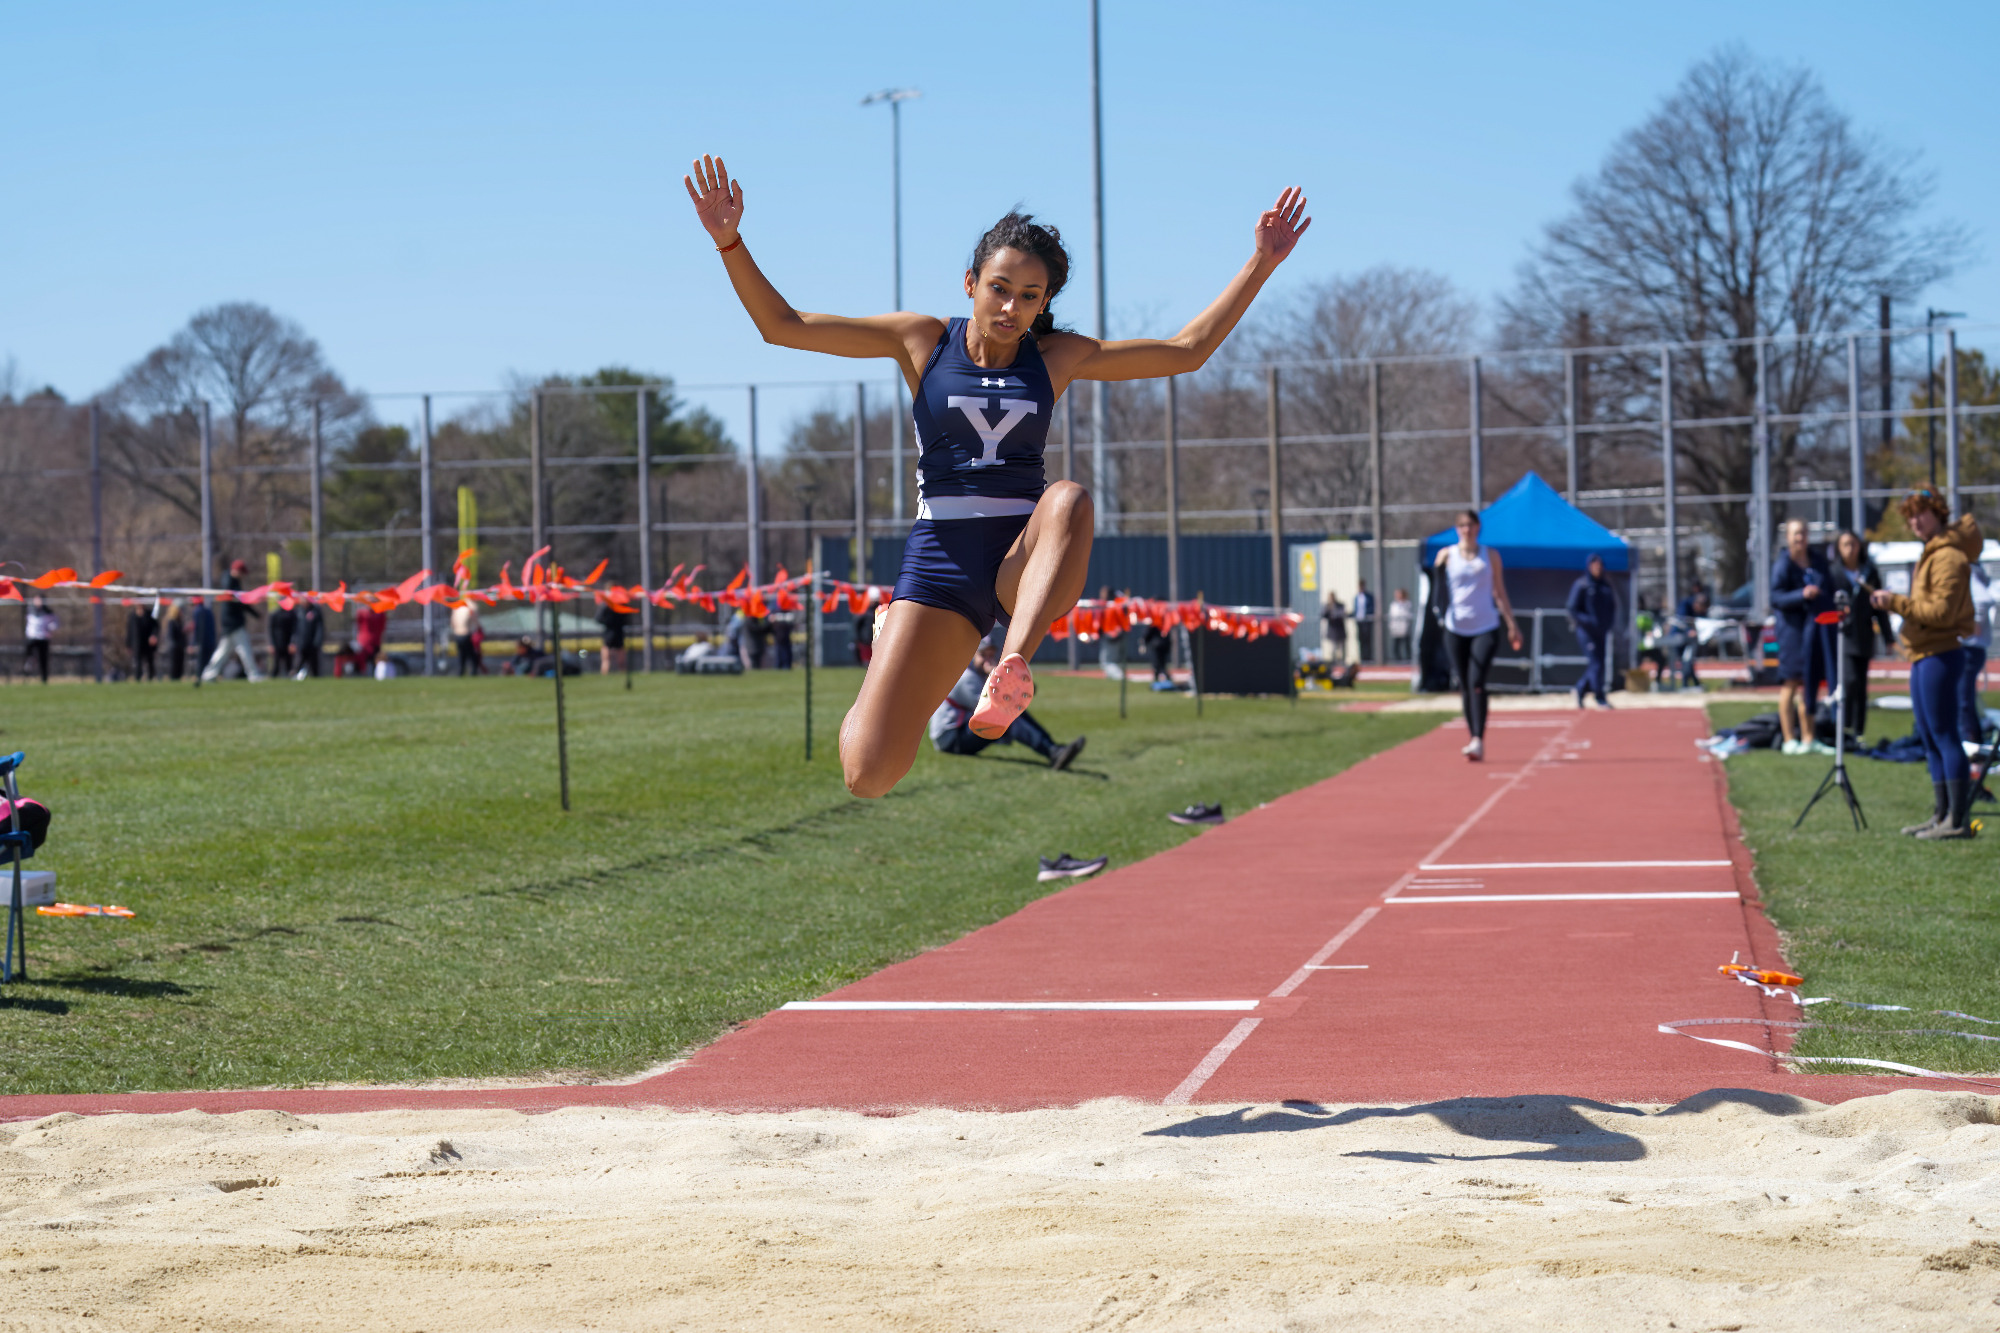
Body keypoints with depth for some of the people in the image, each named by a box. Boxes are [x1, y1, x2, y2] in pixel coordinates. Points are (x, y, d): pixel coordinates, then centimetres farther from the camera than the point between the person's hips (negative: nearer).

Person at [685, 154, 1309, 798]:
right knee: (868, 775, -13)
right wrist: (729, 242, -9)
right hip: (940, 563, 0)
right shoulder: (921, 340, 4)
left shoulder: (1058, 356, 8)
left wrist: (1260, 265, 5)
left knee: (1068, 499, -37)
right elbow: (782, 325, 3)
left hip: (1026, 563, 0)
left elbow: (1187, 351, 11)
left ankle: (1013, 668, -49)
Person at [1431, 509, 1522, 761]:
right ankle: (1473, 738, 17)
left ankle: (1479, 740, -21)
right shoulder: (1447, 555, 5)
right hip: (1456, 629, 1)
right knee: (1465, 687, 5)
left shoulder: (1490, 556, 7)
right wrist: (1438, 608, -15)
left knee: (1477, 683, -15)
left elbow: (1500, 593, 13)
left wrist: (1512, 625, 11)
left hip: (1486, 628, -1)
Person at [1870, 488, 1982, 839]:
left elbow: (1941, 612, -20)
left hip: (1940, 654, -11)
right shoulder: (1930, 554, 19)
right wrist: (1896, 604, 11)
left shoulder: (1949, 557, -13)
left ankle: (1958, 820, -11)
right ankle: (1941, 815, 17)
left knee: (1944, 735, -11)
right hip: (1923, 655, 11)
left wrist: (1897, 602, -17)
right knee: (1930, 740, 12)